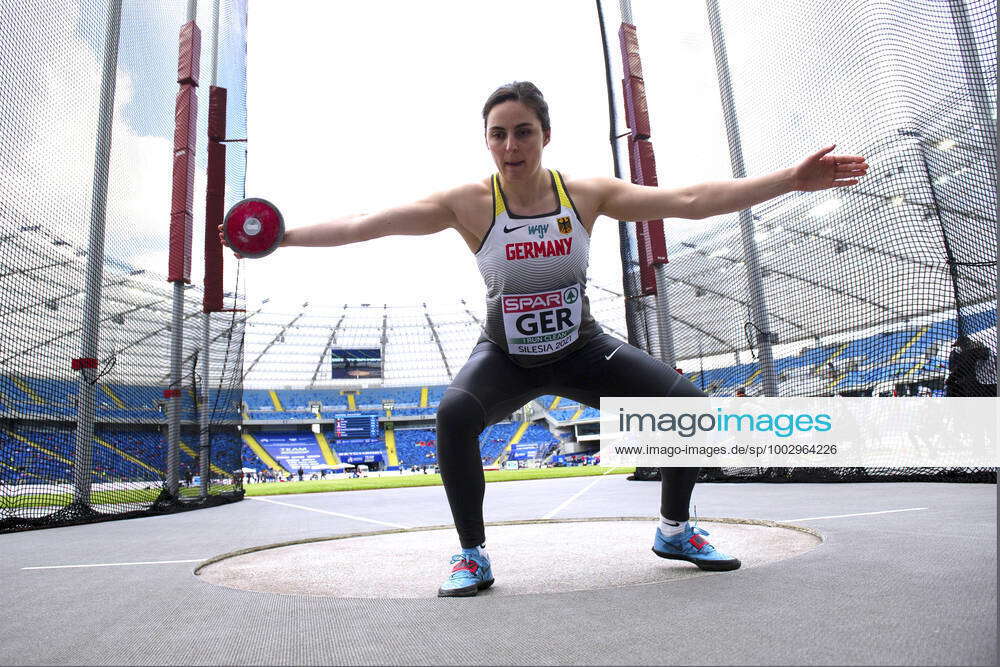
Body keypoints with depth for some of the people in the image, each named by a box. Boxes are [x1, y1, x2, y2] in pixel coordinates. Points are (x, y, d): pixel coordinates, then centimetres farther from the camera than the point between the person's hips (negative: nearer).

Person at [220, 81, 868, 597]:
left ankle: (674, 530, 17)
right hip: (506, 357, -2)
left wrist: (790, 179, -16)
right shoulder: (467, 203, -16)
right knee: (454, 414, -32)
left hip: (583, 349, 3)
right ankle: (473, 556, -8)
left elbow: (689, 200, -13)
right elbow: (365, 224, -17)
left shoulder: (586, 193, -11)